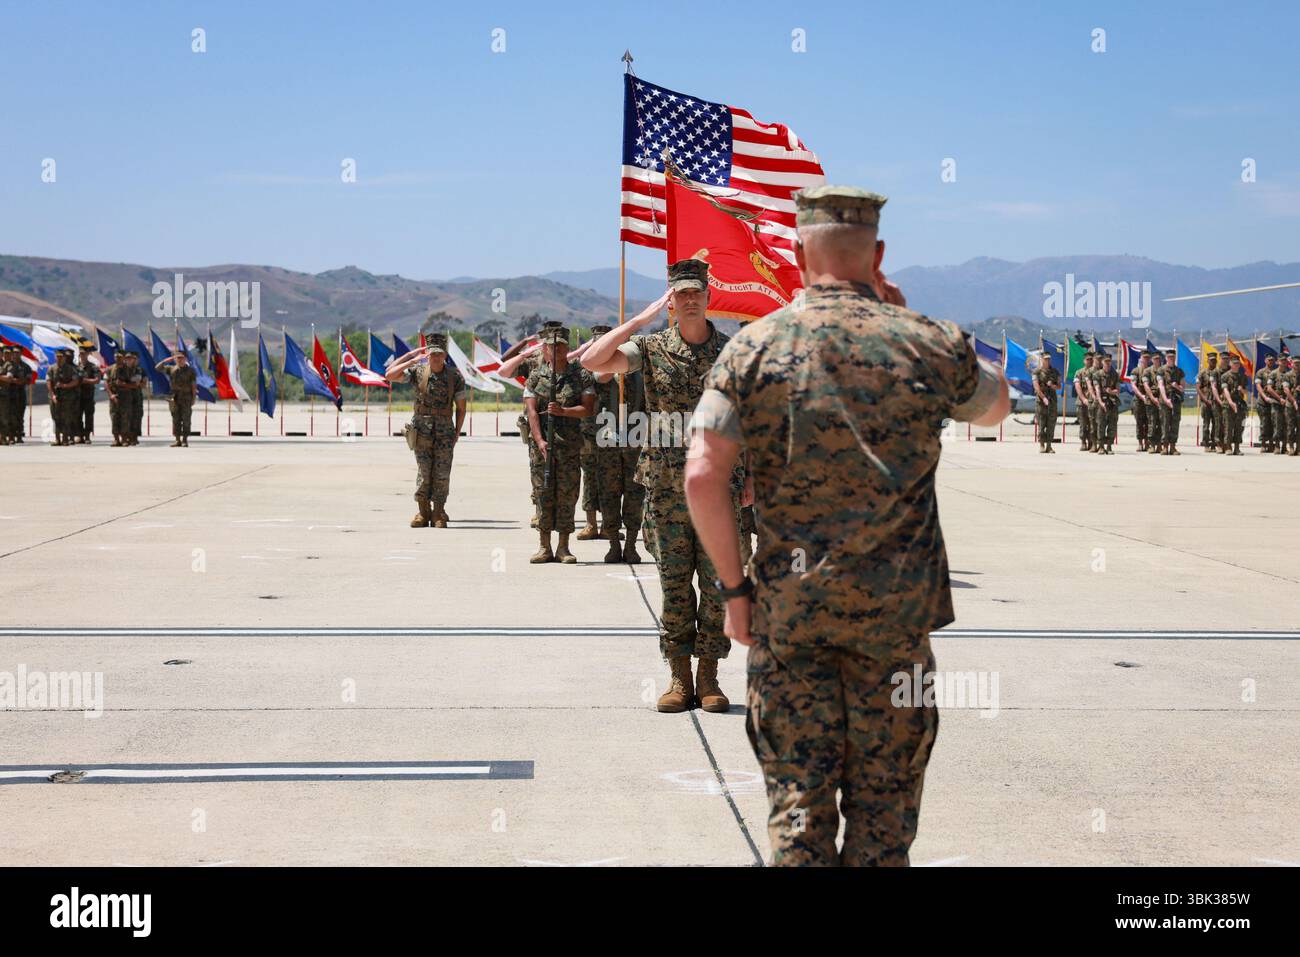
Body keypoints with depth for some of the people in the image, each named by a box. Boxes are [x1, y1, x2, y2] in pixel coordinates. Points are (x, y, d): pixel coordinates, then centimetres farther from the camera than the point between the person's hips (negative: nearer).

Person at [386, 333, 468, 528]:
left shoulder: (455, 376, -1)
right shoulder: (418, 371, 0)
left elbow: (461, 407, 5)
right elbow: (390, 375, -8)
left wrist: (457, 433, 2)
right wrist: (410, 359, -8)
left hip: (444, 432, 0)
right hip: (422, 430, 0)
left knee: (442, 475, -1)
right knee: (423, 473, -1)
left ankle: (438, 515, 6)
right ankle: (423, 513, 8)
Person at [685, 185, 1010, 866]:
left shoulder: (754, 346, -2)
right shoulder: (929, 343, -1)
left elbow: (703, 477, -9)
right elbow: (996, 405, 21)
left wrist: (734, 585, 1)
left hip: (786, 603, 0)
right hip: (895, 606, 0)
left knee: (797, 787, 8)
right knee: (885, 789, 9)